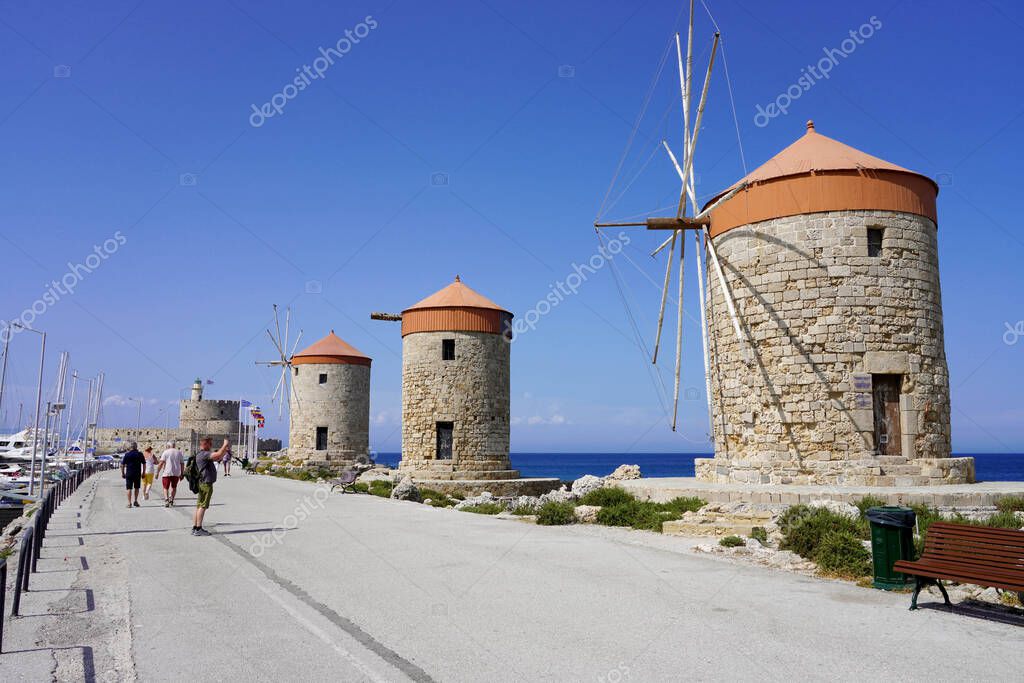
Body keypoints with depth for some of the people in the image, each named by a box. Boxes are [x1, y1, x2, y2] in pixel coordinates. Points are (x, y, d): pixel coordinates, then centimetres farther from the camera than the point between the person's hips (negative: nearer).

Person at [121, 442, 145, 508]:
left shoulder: (127, 454, -2)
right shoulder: (140, 454, 1)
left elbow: (122, 465, -2)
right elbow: (144, 464, 3)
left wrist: (122, 473, 7)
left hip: (129, 474, -1)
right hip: (137, 474, 1)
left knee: (129, 488, 3)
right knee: (136, 488, 15)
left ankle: (129, 503, 0)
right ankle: (136, 501, 13)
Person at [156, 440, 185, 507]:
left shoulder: (165, 452, 2)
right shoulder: (179, 453, 11)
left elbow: (161, 463, -6)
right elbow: (182, 464, 10)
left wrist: (157, 472, -2)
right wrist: (182, 474, 15)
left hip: (167, 473, -2)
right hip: (176, 473, 2)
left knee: (165, 488, 6)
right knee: (174, 487, 19)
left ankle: (166, 499, -13)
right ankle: (171, 499, 11)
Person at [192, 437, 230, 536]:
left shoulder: (204, 454, 17)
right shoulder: (203, 454, -15)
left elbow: (218, 458, 25)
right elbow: (218, 454, -26)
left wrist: (226, 449, 15)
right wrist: (225, 445, -12)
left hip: (203, 484, 10)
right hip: (206, 484, -10)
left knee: (199, 506, 11)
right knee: (203, 506, -8)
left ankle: (195, 528, 14)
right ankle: (198, 529, -8)